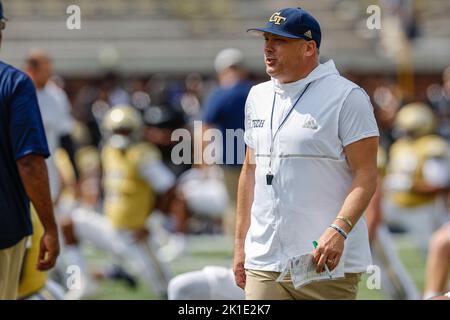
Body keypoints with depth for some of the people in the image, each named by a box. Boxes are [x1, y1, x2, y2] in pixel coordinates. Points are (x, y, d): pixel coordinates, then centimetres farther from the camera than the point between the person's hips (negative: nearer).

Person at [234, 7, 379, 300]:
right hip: (263, 262, 6)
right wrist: (240, 243, 19)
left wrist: (338, 231, -24)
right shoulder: (258, 97, 16)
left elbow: (366, 174, -10)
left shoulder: (347, 97, -5)